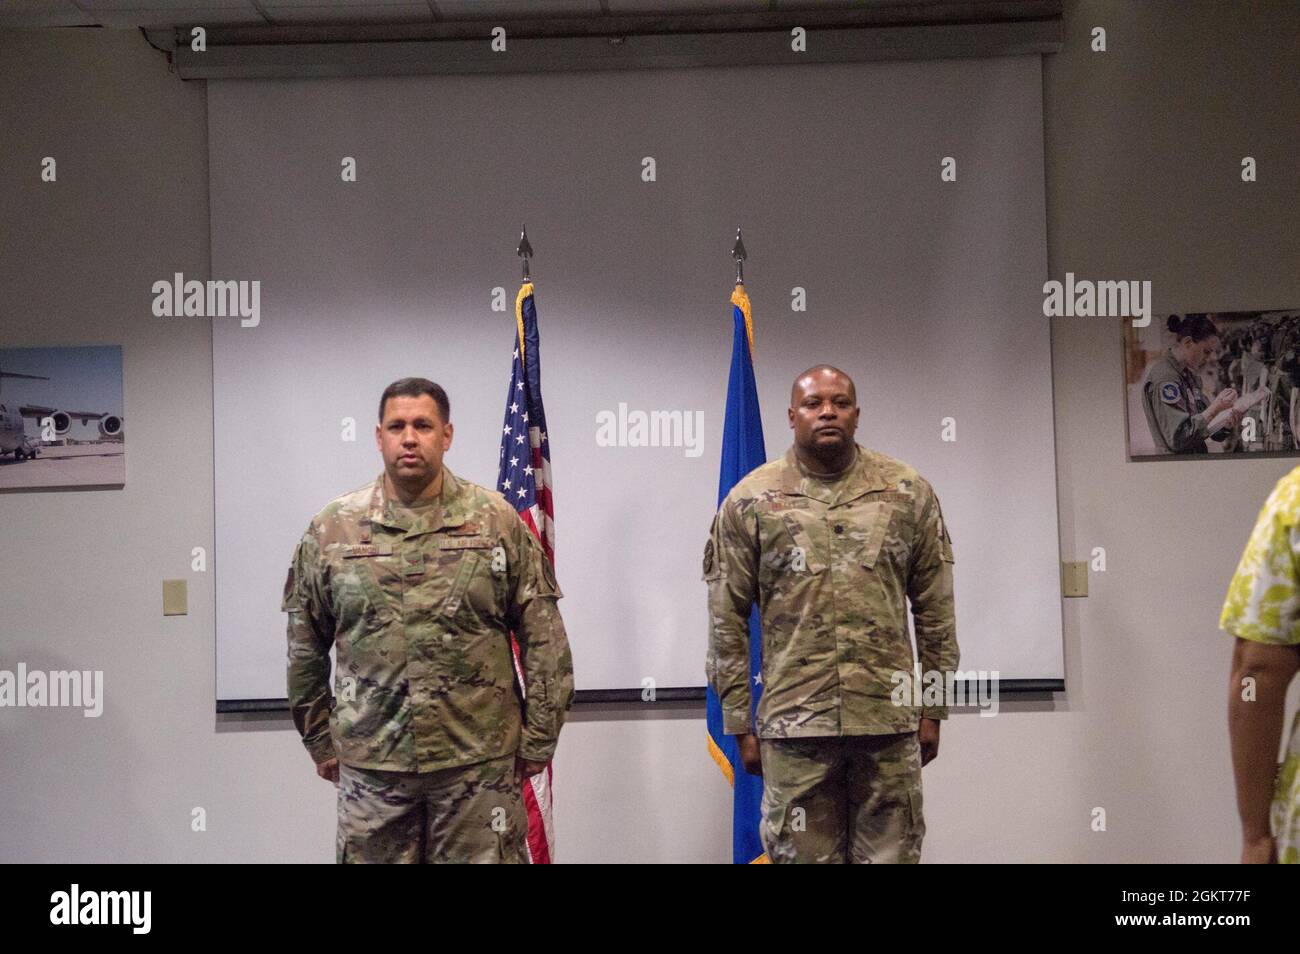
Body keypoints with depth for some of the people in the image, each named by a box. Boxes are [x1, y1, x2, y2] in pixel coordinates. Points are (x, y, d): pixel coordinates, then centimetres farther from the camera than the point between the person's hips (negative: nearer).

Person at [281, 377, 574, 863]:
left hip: (480, 763, -1)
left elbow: (544, 640, 2)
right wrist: (321, 740, 12)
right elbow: (304, 648, 10)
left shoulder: (497, 521, 0)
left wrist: (537, 739, 1)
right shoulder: (331, 529, 3)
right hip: (369, 766, 1)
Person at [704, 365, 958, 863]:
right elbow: (727, 622, 2)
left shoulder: (909, 492, 4)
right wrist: (740, 724, 1)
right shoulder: (750, 501, 1)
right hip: (794, 723, -1)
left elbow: (935, 610, 7)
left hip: (890, 719, 1)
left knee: (892, 853, 8)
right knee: (802, 854, 7)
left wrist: (933, 708, 6)